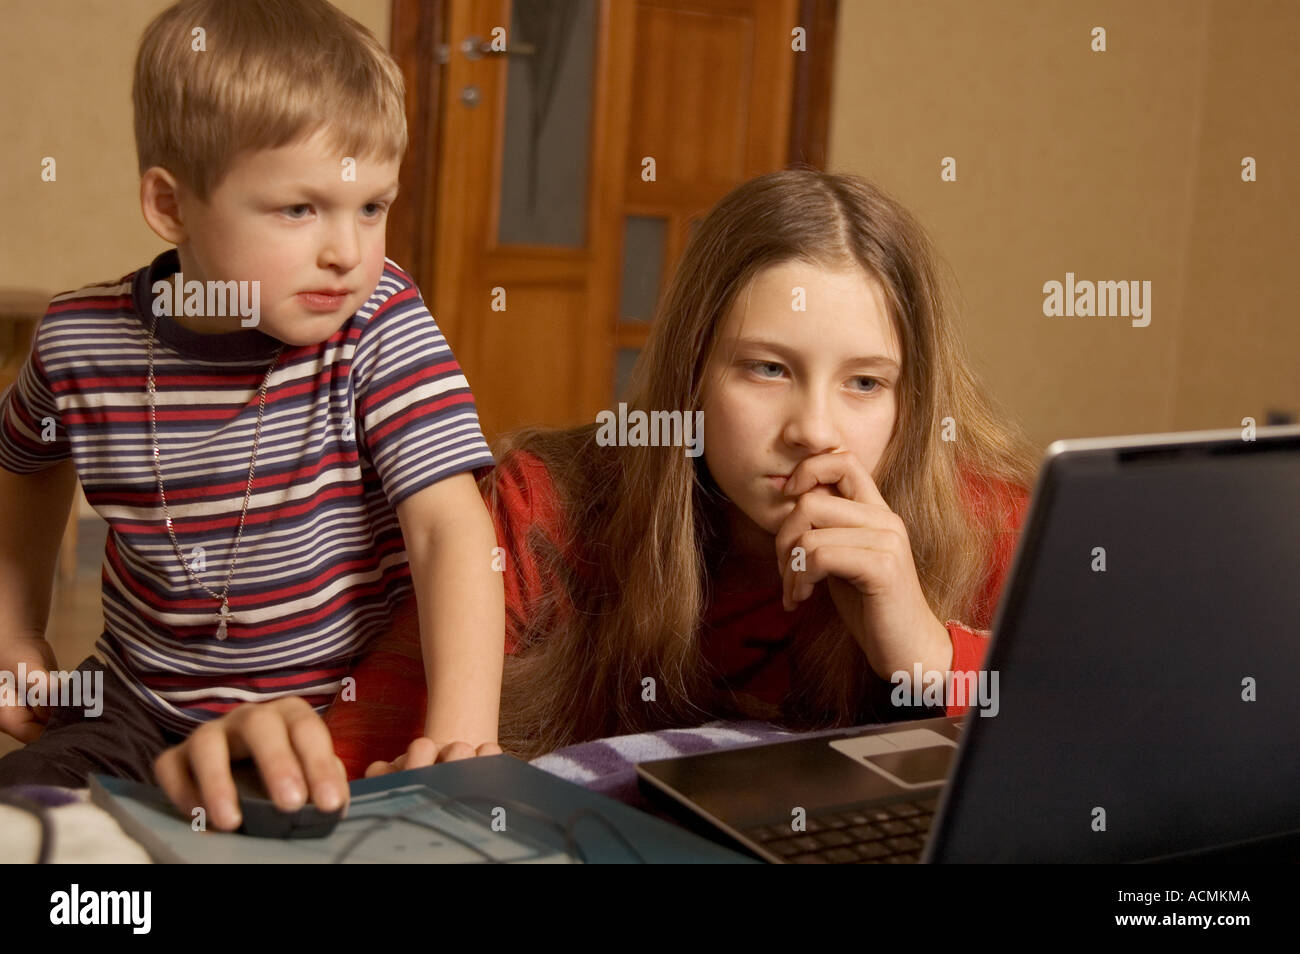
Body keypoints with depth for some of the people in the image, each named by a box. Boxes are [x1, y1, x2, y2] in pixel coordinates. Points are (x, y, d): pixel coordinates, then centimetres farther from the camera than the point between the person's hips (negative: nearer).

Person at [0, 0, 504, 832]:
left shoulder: (380, 324, -14)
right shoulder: (82, 342, -6)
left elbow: (451, 528, -24)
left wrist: (459, 739, -37)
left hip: (349, 711, -1)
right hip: (144, 712, 2)